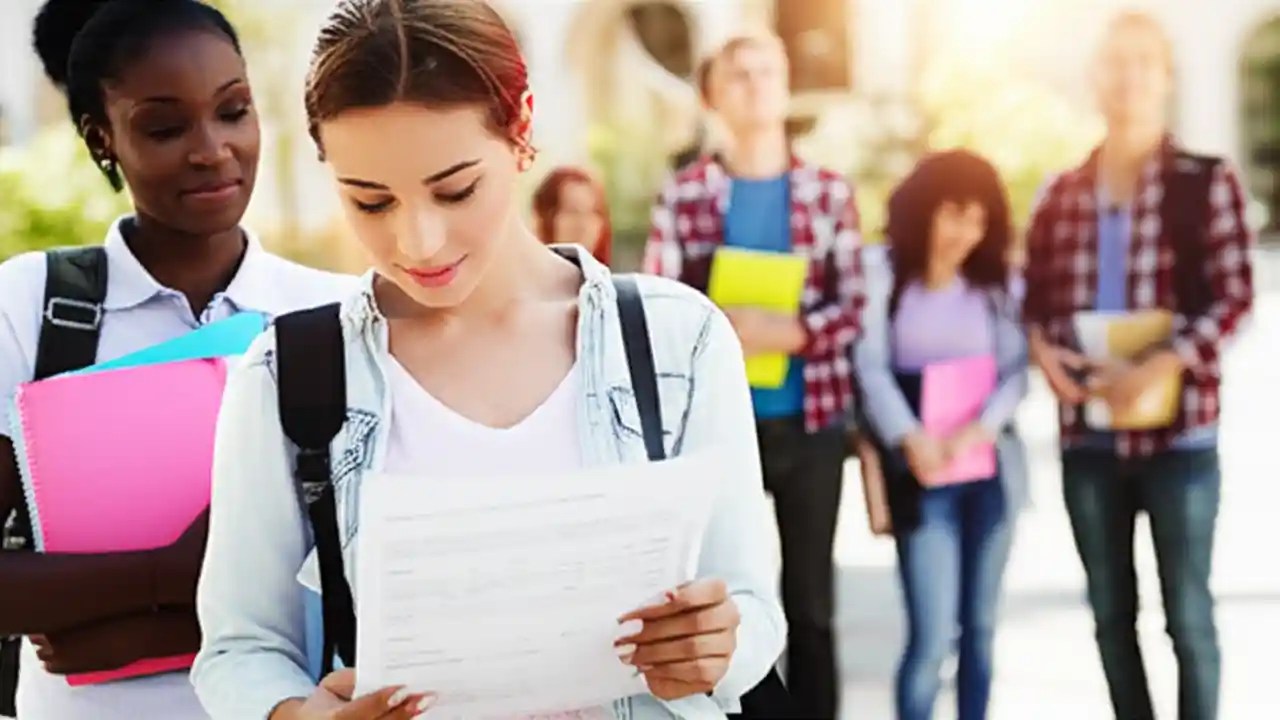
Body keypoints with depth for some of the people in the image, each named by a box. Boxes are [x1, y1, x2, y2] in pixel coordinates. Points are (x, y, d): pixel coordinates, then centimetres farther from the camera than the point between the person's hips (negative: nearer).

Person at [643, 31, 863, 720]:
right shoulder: (685, 192, 0)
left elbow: (853, 302, -1)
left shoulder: (829, 191, 3)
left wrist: (792, 332, -18)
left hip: (809, 420, 1)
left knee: (810, 602, 10)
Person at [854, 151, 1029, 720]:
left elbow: (1015, 370, 1)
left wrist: (983, 427, -17)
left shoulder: (994, 285, 10)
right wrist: (909, 437, -23)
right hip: (921, 471, -4)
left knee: (979, 625, 10)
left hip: (991, 465, 4)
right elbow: (871, 368, -9)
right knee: (932, 634, -10)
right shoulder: (886, 279, -1)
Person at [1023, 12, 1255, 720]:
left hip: (1178, 432, -4)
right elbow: (1032, 295, 13)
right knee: (1110, 610, 12)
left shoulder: (1207, 182, -2)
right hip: (1086, 435, 4)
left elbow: (1233, 295, -8)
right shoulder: (1060, 194, 8)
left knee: (1188, 613, 2)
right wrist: (1041, 349, -8)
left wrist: (1161, 366, -21)